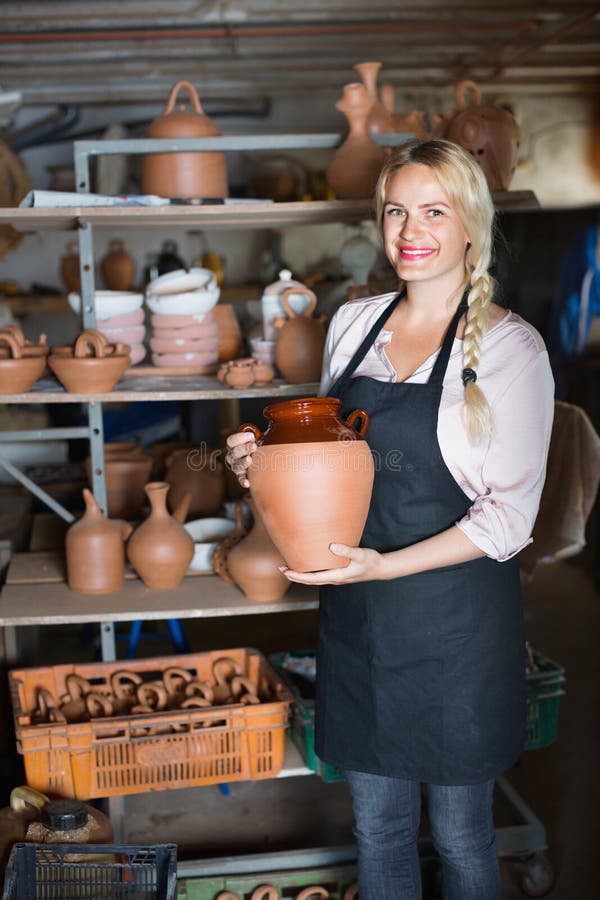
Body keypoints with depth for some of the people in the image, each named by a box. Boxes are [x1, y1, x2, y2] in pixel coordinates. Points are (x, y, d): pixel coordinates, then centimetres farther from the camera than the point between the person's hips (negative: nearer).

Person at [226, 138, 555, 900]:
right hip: (357, 615, 4)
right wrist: (266, 462, -4)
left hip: (454, 617, -4)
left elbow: (509, 516, -13)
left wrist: (386, 564, -22)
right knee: (376, 823, 18)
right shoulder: (353, 323, 4)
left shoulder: (509, 347, -12)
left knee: (459, 830, 14)